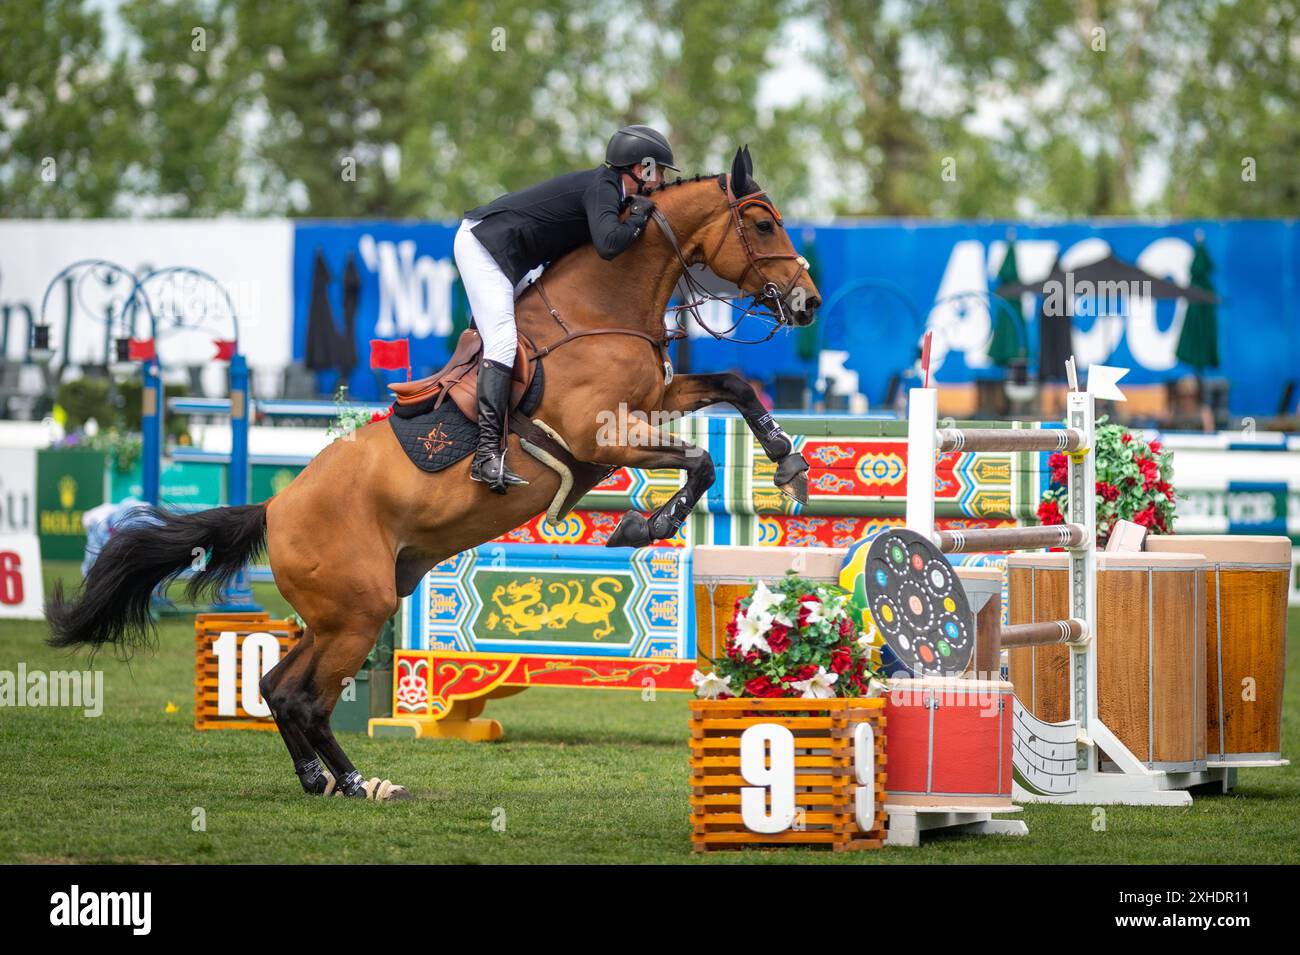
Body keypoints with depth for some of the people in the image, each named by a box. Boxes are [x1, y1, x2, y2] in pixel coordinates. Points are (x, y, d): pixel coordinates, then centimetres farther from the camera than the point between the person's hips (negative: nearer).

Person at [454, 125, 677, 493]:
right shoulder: (602, 188, -15)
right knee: (503, 339, -21)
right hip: (482, 244, -12)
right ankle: (487, 453, -31)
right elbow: (608, 244, -33)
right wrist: (640, 217, -16)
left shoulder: (604, 187, 15)